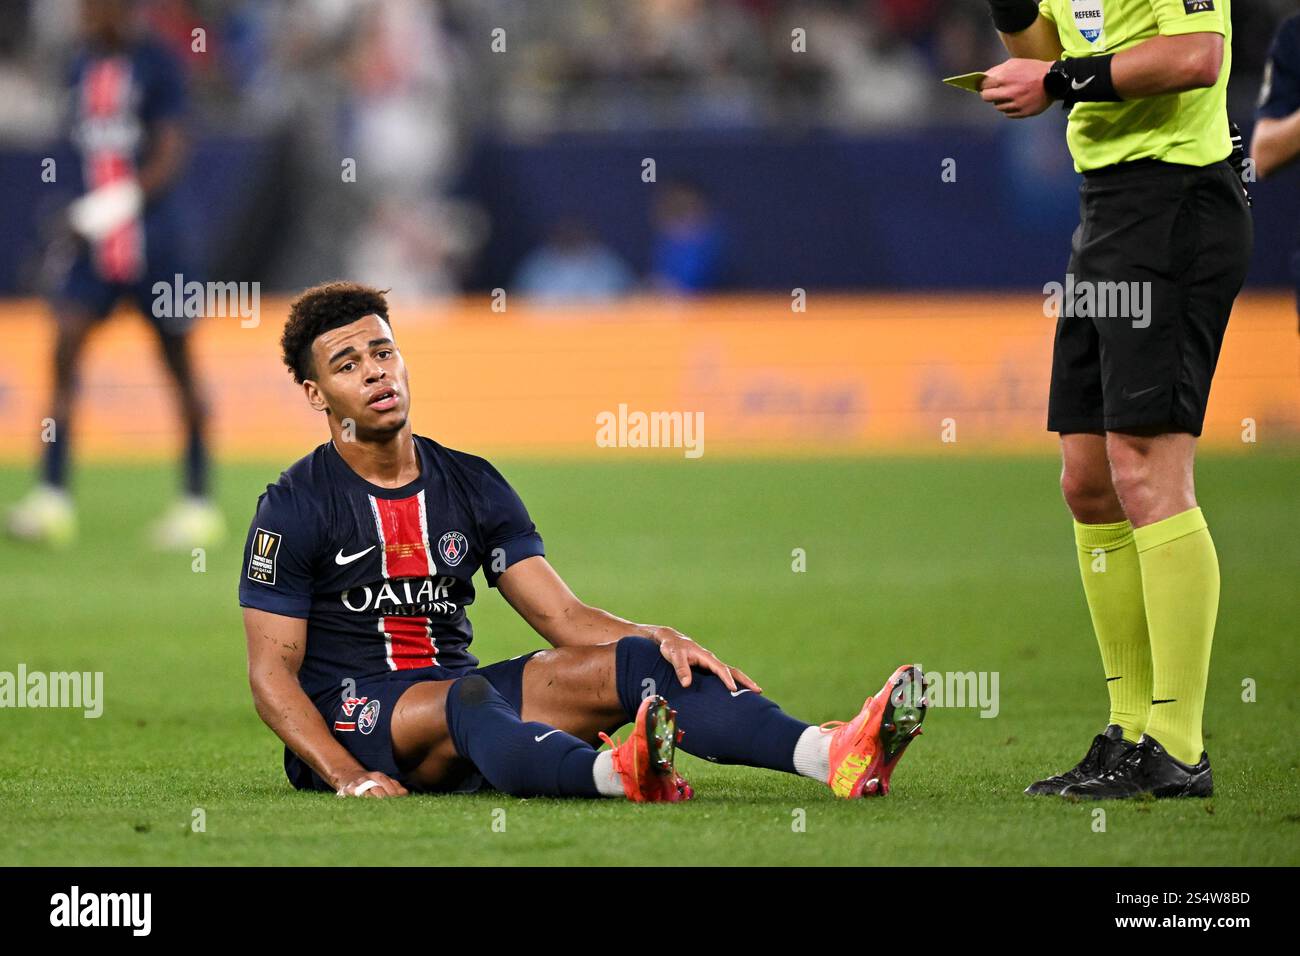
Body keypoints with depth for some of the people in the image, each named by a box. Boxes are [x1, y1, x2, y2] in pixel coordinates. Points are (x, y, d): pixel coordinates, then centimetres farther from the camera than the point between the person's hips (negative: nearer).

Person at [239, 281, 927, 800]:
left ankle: (836, 757, -40)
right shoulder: (294, 508, -4)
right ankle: (617, 775, -67)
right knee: (466, 698, -38)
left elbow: (564, 618, 7)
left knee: (632, 661, -18)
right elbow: (271, 674, -8)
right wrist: (348, 777, -23)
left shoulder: (471, 485, 11)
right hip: (343, 720, -4)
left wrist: (662, 639, -13)